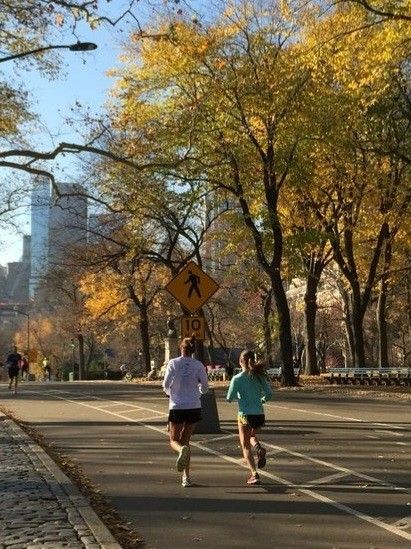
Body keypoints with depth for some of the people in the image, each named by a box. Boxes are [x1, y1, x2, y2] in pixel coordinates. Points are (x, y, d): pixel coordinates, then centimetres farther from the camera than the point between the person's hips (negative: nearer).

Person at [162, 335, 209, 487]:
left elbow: (166, 385, -6)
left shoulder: (173, 363, -4)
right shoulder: (198, 365, -1)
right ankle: (186, 477, 10)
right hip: (194, 407, 2)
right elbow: (205, 386, 0)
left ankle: (182, 450, -28)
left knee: (174, 441, 10)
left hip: (177, 407, -2)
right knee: (185, 440, 15)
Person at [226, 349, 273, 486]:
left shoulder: (237, 379, -9)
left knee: (246, 446, 10)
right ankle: (259, 448, 1)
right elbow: (269, 394, 2)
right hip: (260, 415, 4)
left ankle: (254, 474, -1)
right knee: (252, 435, 31)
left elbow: (229, 398, -6)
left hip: (245, 415, -4)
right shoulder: (259, 376, 1)